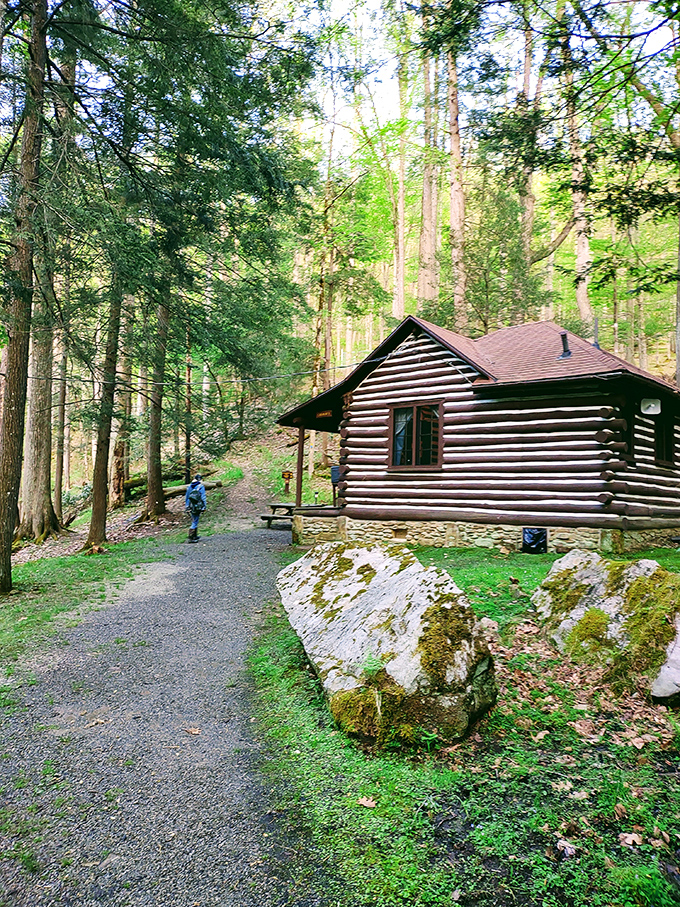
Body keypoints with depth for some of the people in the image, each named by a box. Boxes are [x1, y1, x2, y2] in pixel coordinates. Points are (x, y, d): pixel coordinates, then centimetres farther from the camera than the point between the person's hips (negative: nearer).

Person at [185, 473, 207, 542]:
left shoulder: (189, 487, 10)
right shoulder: (201, 487, -9)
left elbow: (187, 497, 15)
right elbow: (203, 497, -11)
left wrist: (187, 507, 21)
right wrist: (204, 507, -6)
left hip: (191, 507, 6)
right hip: (198, 507, -6)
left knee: (194, 521, 20)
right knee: (195, 522, -4)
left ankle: (195, 536, 29)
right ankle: (191, 537, -8)